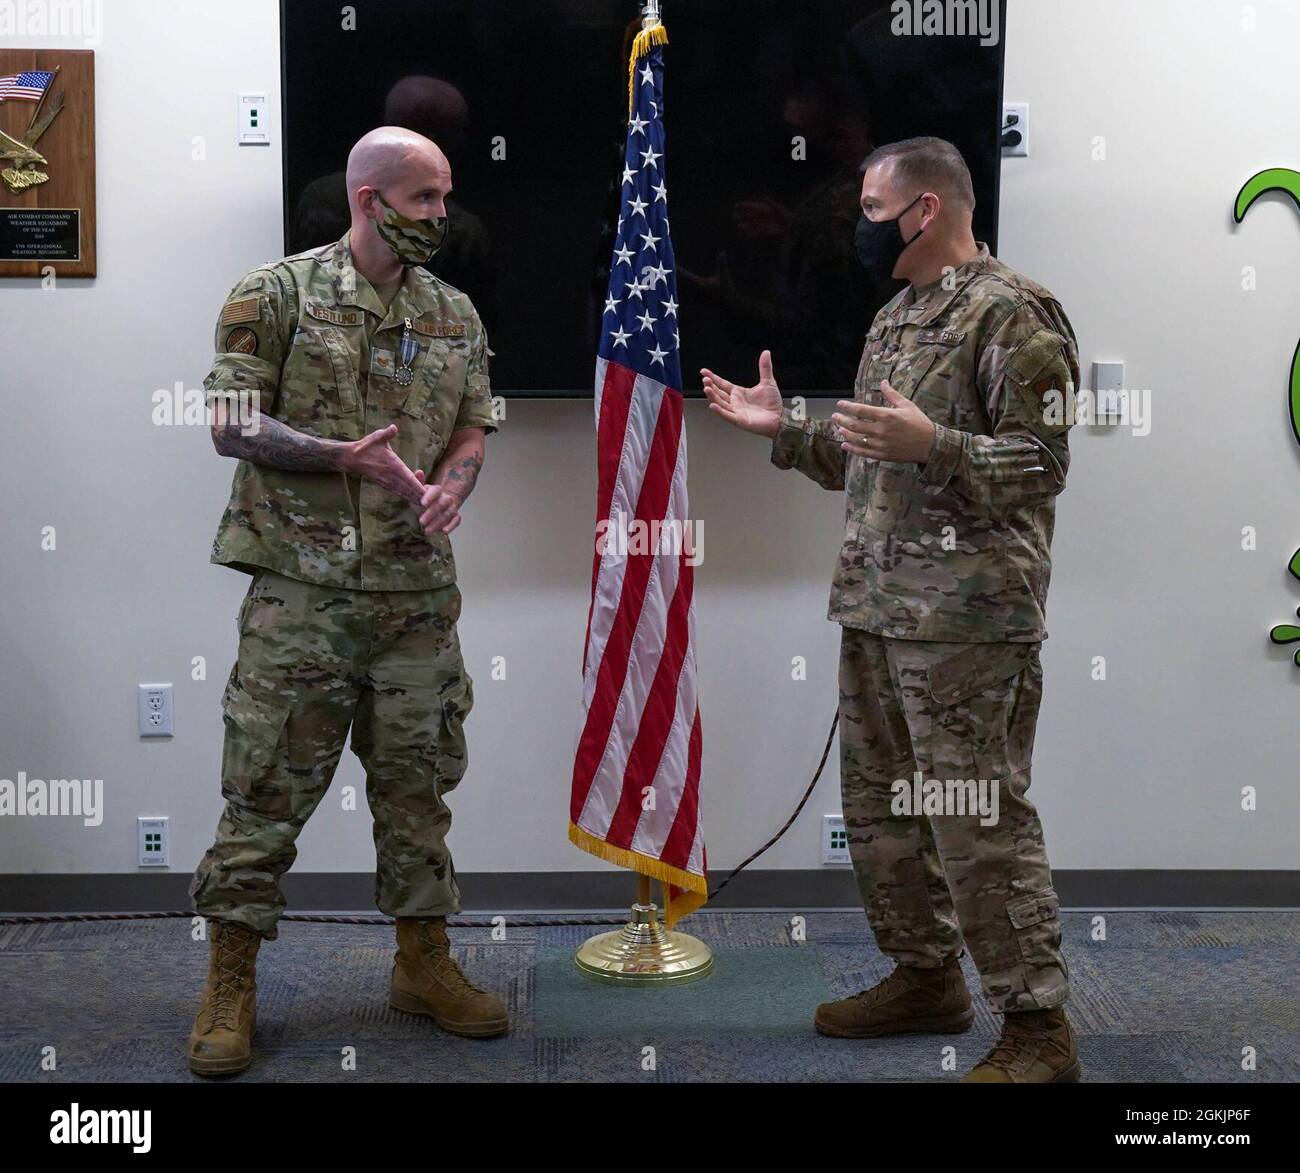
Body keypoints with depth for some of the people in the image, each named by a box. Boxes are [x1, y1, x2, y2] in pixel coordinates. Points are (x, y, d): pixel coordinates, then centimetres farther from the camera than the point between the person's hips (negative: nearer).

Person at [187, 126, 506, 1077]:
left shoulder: (456, 314, 12)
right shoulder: (278, 295, -2)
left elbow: (474, 427, 14)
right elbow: (231, 424, -5)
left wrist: (451, 486, -8)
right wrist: (347, 457, -18)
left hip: (419, 589, 4)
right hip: (303, 588, -4)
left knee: (416, 781, 12)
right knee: (269, 784, 0)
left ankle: (424, 962, 25)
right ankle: (232, 984, 13)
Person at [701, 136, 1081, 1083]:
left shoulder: (1013, 314, -10)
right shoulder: (895, 318, 18)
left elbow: (1043, 466, -16)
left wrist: (933, 445, -28)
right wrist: (783, 429, 14)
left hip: (966, 616, -9)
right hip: (876, 607, 9)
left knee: (981, 822, -5)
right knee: (880, 806, 16)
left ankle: (1037, 1026, 7)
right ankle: (926, 977, 32)